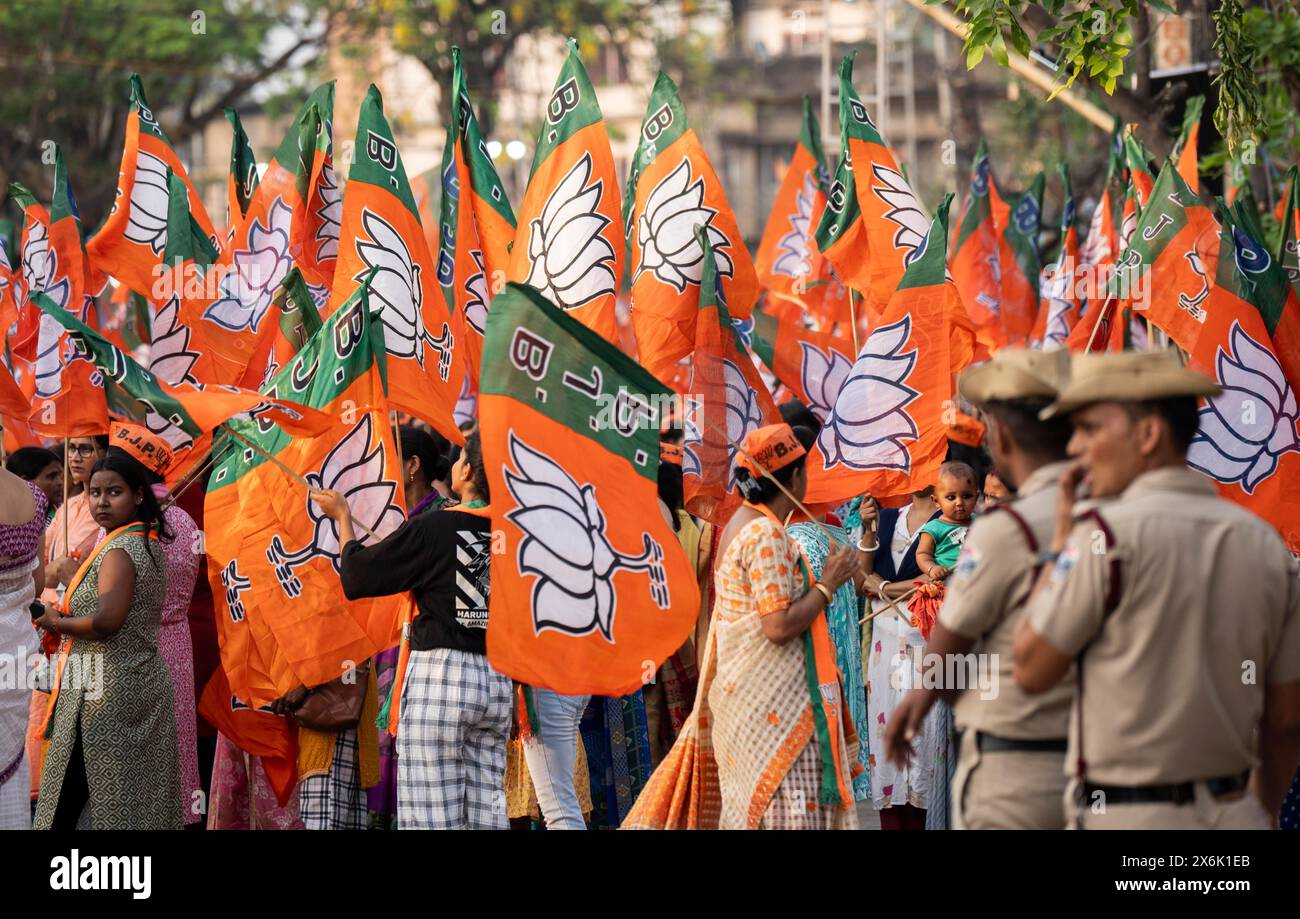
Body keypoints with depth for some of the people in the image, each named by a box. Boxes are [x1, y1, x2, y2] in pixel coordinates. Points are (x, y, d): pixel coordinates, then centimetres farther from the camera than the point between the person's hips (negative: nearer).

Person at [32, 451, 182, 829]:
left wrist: (55, 622, -11)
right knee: (139, 805, 11)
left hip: (106, 695, -10)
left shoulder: (118, 551, -15)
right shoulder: (149, 543, 14)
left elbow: (106, 621, -27)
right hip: (145, 682, 10)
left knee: (72, 806, -6)